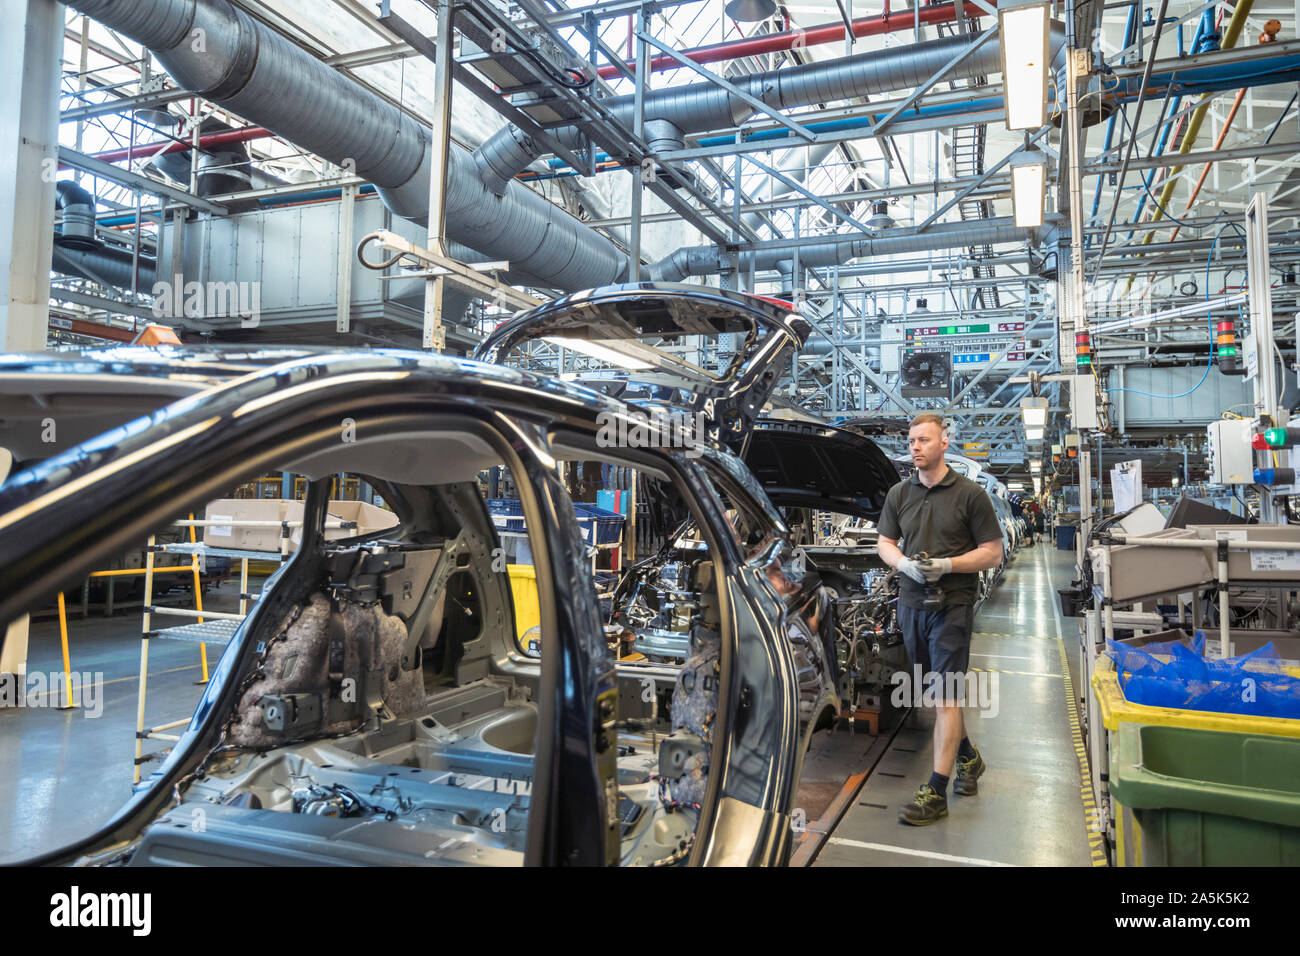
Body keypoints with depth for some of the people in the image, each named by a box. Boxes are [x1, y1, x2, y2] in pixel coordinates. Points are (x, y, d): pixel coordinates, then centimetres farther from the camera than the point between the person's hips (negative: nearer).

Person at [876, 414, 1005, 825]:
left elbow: (993, 553, -5)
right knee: (937, 693, 17)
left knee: (945, 697, -6)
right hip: (911, 603, 6)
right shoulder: (899, 494, 9)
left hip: (952, 605, -5)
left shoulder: (970, 494, -6)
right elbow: (885, 543, 13)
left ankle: (936, 792, -2)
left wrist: (947, 565, -19)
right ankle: (968, 757, 39)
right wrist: (905, 564, -9)